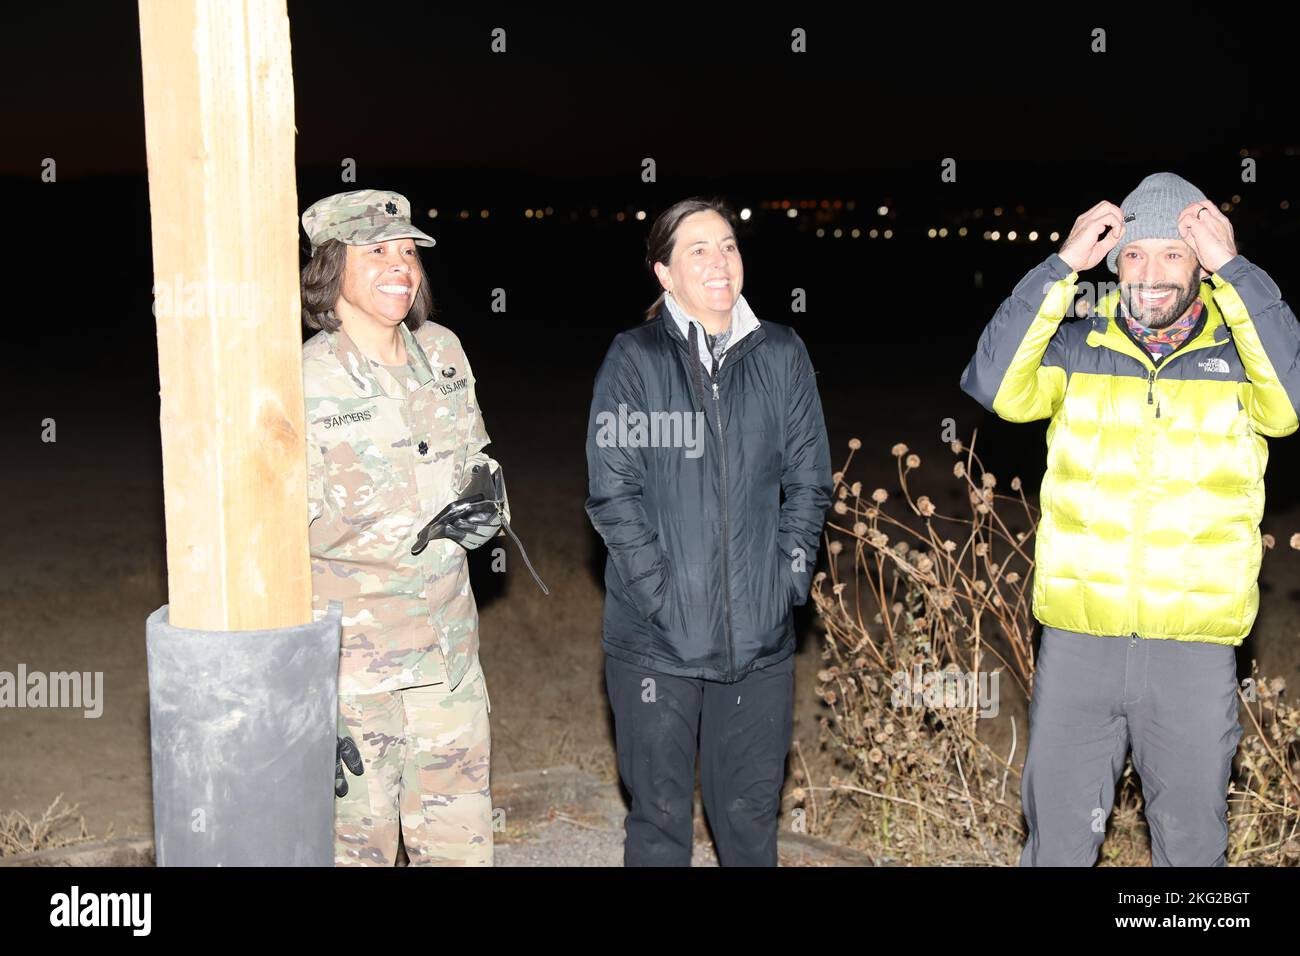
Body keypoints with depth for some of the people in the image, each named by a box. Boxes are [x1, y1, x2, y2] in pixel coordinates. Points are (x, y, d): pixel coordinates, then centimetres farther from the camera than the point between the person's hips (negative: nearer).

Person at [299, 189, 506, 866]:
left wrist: (486, 510, -2)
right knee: (357, 840, 5)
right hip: (349, 650, -5)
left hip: (448, 645, 5)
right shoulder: (305, 378, -12)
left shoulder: (442, 352, 6)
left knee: (462, 843, 10)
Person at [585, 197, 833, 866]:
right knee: (661, 816, 8)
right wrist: (662, 598, -13)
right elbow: (612, 492, -7)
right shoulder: (634, 359, -4)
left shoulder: (781, 355, 4)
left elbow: (808, 482, 7)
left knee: (750, 817, 12)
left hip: (760, 637, 2)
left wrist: (787, 581, -1)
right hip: (656, 638, -2)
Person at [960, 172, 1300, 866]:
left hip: (1196, 651, 0)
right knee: (1058, 843, 10)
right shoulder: (1077, 352, 4)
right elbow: (994, 386, -13)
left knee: (1191, 846, 13)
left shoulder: (1239, 359, 2)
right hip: (1076, 644, 1)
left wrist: (1233, 270, -18)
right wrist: (1061, 267, -15)